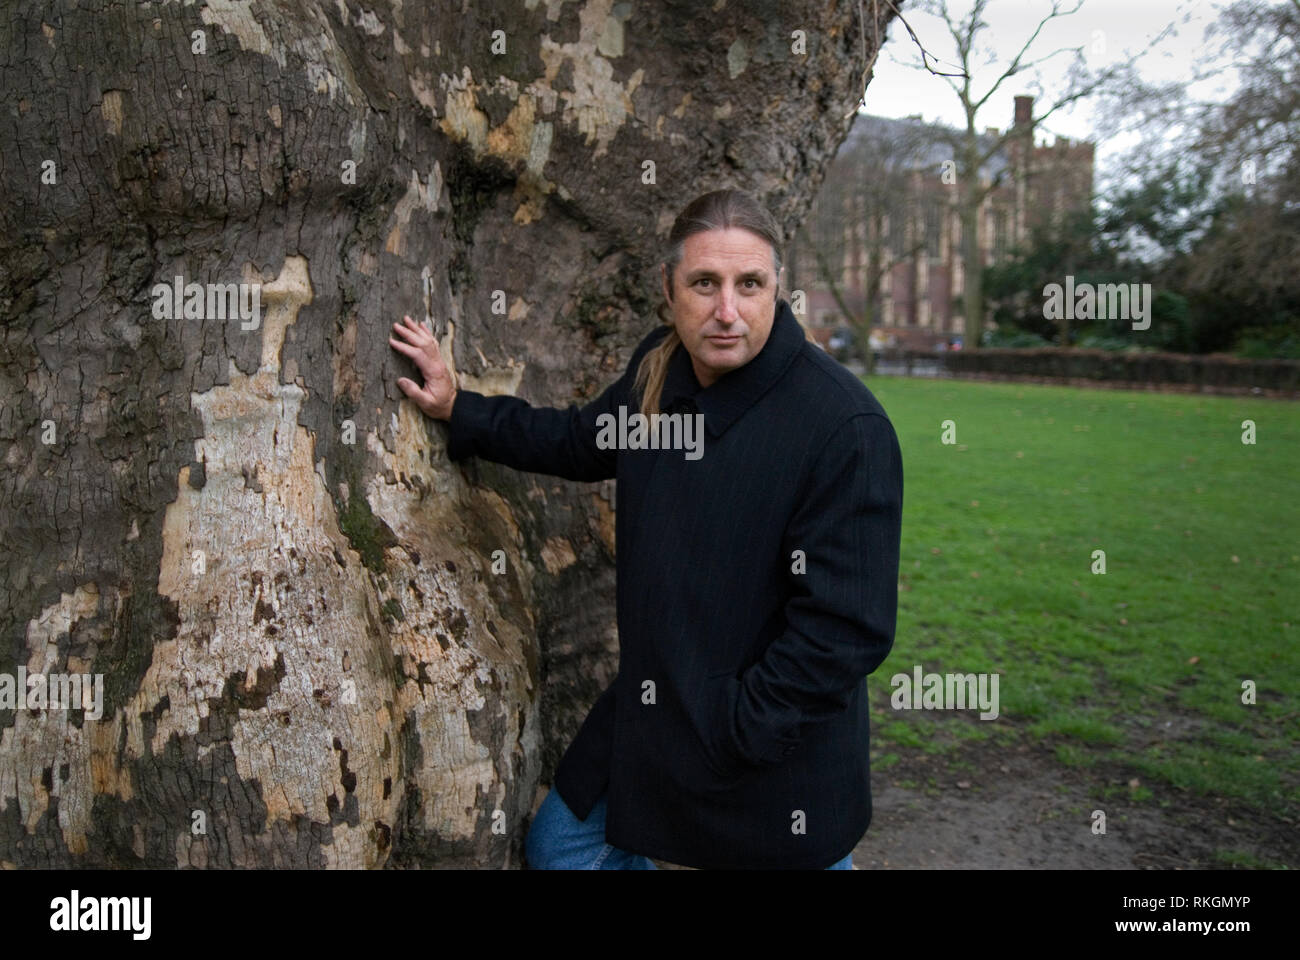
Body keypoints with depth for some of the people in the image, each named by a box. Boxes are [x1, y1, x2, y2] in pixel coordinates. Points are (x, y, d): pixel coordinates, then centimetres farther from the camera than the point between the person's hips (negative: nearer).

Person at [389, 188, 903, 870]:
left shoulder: (846, 427, -25)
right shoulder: (657, 369, -2)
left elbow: (848, 627, -23)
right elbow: (584, 441, 19)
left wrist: (737, 731, -18)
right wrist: (460, 410, 17)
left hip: (778, 752, -6)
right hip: (651, 704, 7)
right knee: (558, 845, 17)